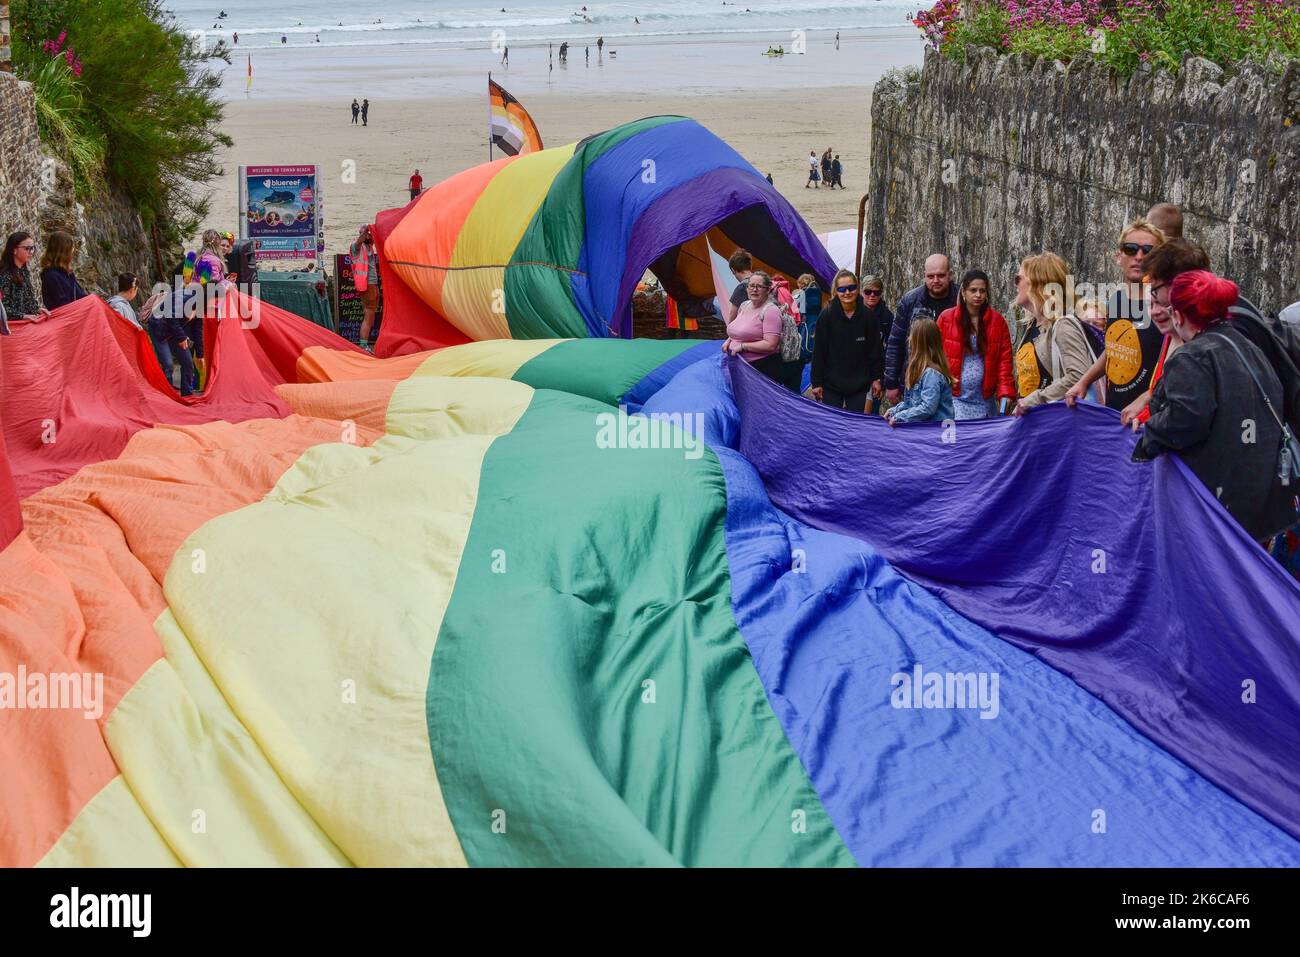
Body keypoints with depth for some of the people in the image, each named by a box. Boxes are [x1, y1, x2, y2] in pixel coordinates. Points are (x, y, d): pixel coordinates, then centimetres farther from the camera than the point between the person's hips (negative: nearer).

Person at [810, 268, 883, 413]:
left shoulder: (867, 315, -4)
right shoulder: (827, 316, -7)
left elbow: (876, 349, 3)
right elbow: (818, 351, -4)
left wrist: (876, 378, 2)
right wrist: (817, 383, -6)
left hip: (859, 384, 1)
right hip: (831, 384, -1)